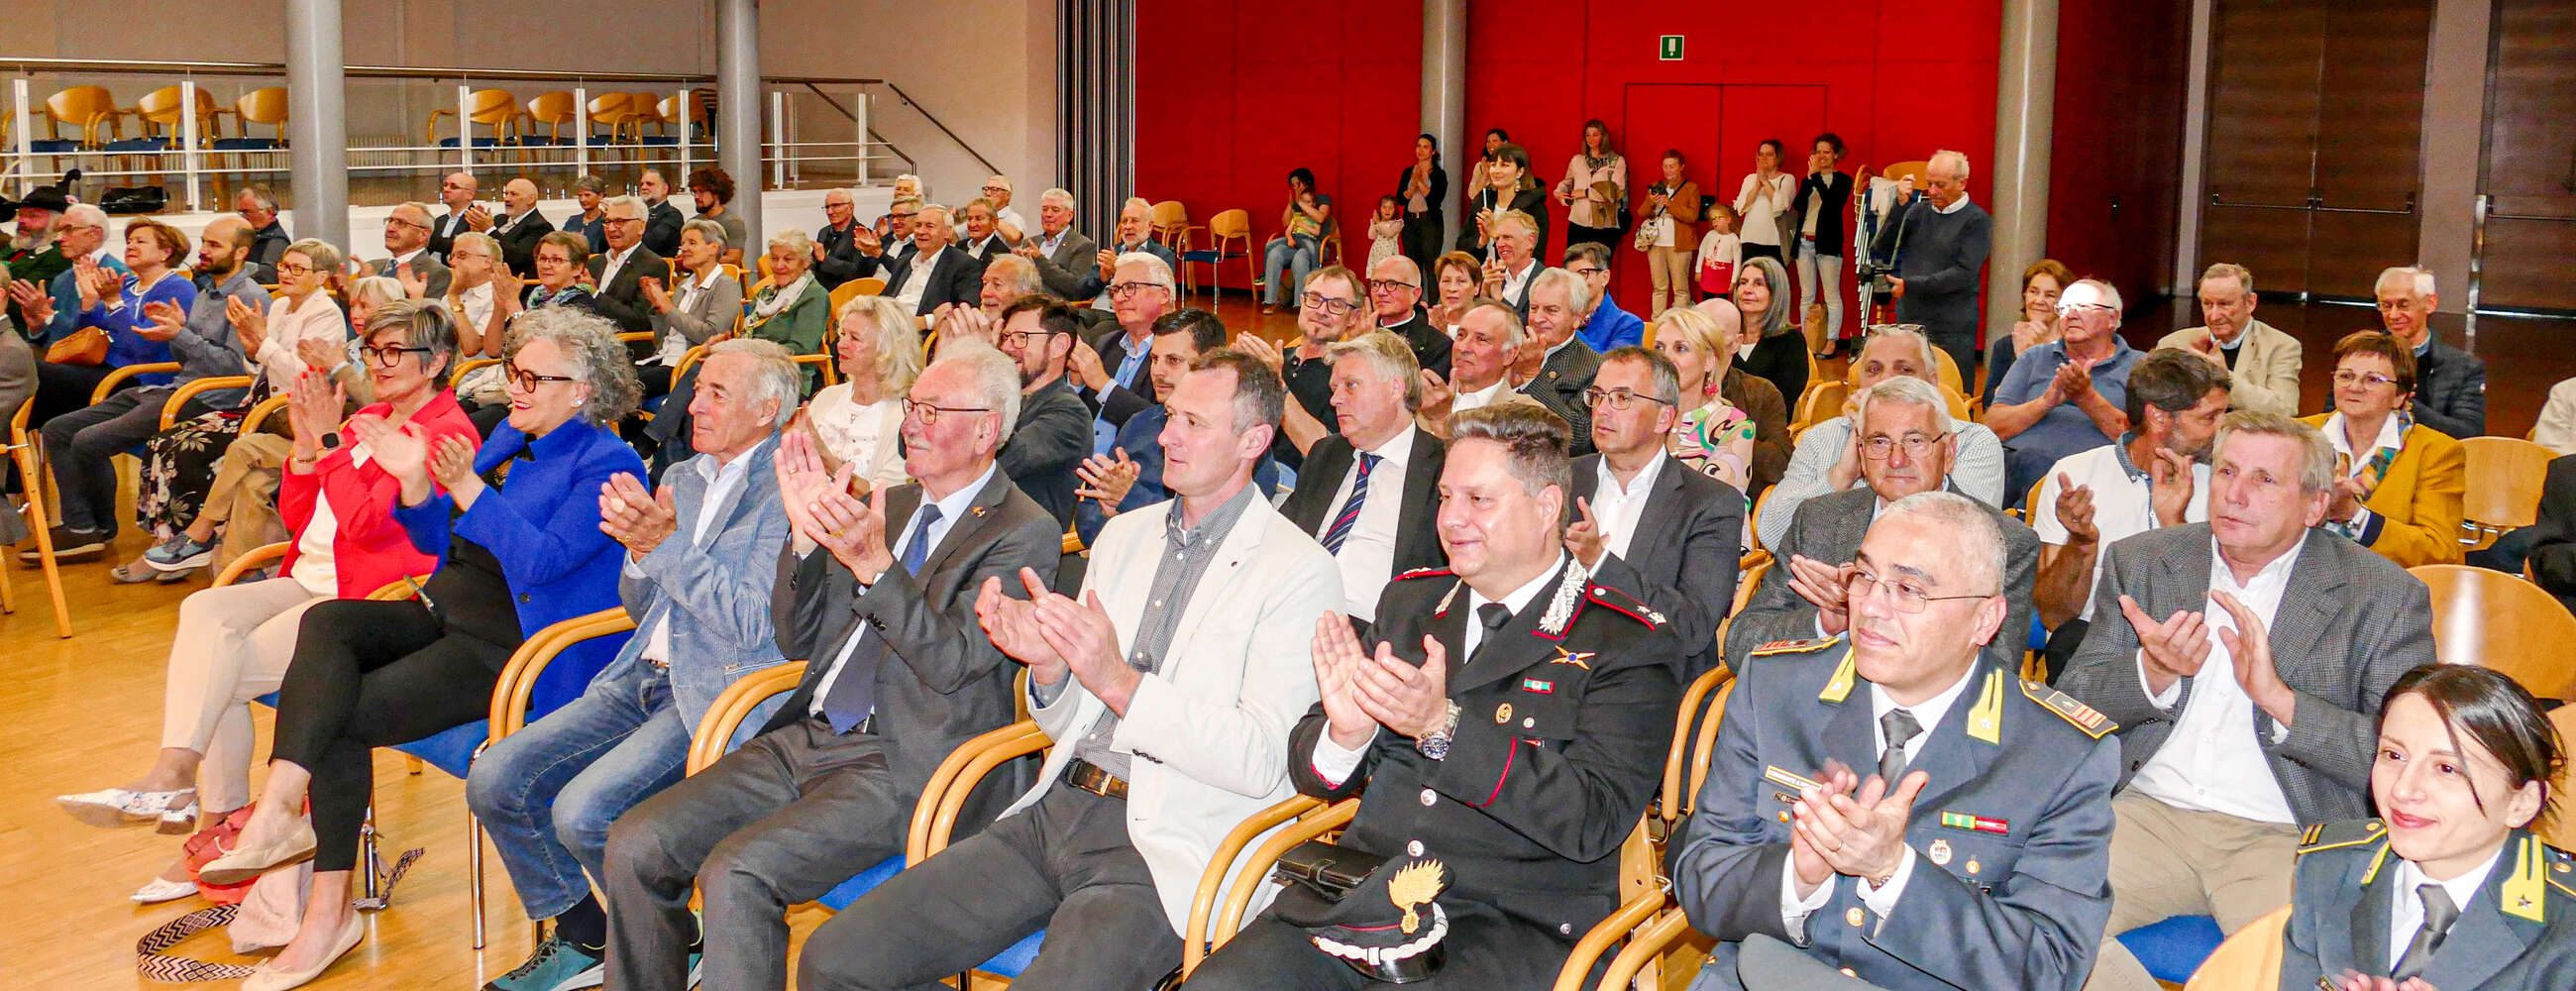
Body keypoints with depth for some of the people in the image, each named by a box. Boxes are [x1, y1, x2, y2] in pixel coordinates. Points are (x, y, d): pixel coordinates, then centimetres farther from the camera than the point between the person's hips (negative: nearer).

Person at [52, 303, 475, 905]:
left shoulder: (446, 433, -8)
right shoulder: (367, 421, 19)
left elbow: (368, 523, -19)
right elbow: (297, 517, 17)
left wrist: (329, 440, -12)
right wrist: (306, 445, 2)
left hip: (370, 602, -8)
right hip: (308, 581, 8)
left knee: (222, 672, -23)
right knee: (204, 610, -19)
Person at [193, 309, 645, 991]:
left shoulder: (608, 466, -8)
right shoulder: (510, 439, 17)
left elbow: (544, 558, -21)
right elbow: (440, 542, 18)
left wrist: (468, 489, -26)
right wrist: (415, 481, 0)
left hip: (507, 648, -8)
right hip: (444, 615, 8)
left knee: (342, 717, -21)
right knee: (327, 621, -21)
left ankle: (328, 910, -13)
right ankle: (277, 816, -33)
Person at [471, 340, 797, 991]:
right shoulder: (685, 477, 16)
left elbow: (753, 624, -17)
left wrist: (668, 545, -16)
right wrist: (640, 551, 0)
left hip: (722, 693, -8)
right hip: (643, 679, 8)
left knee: (584, 811, -24)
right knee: (494, 780, -4)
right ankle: (582, 937, 13)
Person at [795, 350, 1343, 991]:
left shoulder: (1299, 571, -3)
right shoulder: (1125, 535, 17)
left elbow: (1263, 760, -13)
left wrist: (1120, 682, -21)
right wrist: (1049, 665, -4)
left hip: (1160, 844, -6)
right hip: (1057, 811, 6)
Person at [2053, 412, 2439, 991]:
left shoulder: (2385, 595, 2)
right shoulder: (2141, 562, 11)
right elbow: (2072, 702, 9)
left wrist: (2280, 698, -17)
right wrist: (2153, 672, -12)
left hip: (2289, 836, -2)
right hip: (2147, 813, 3)